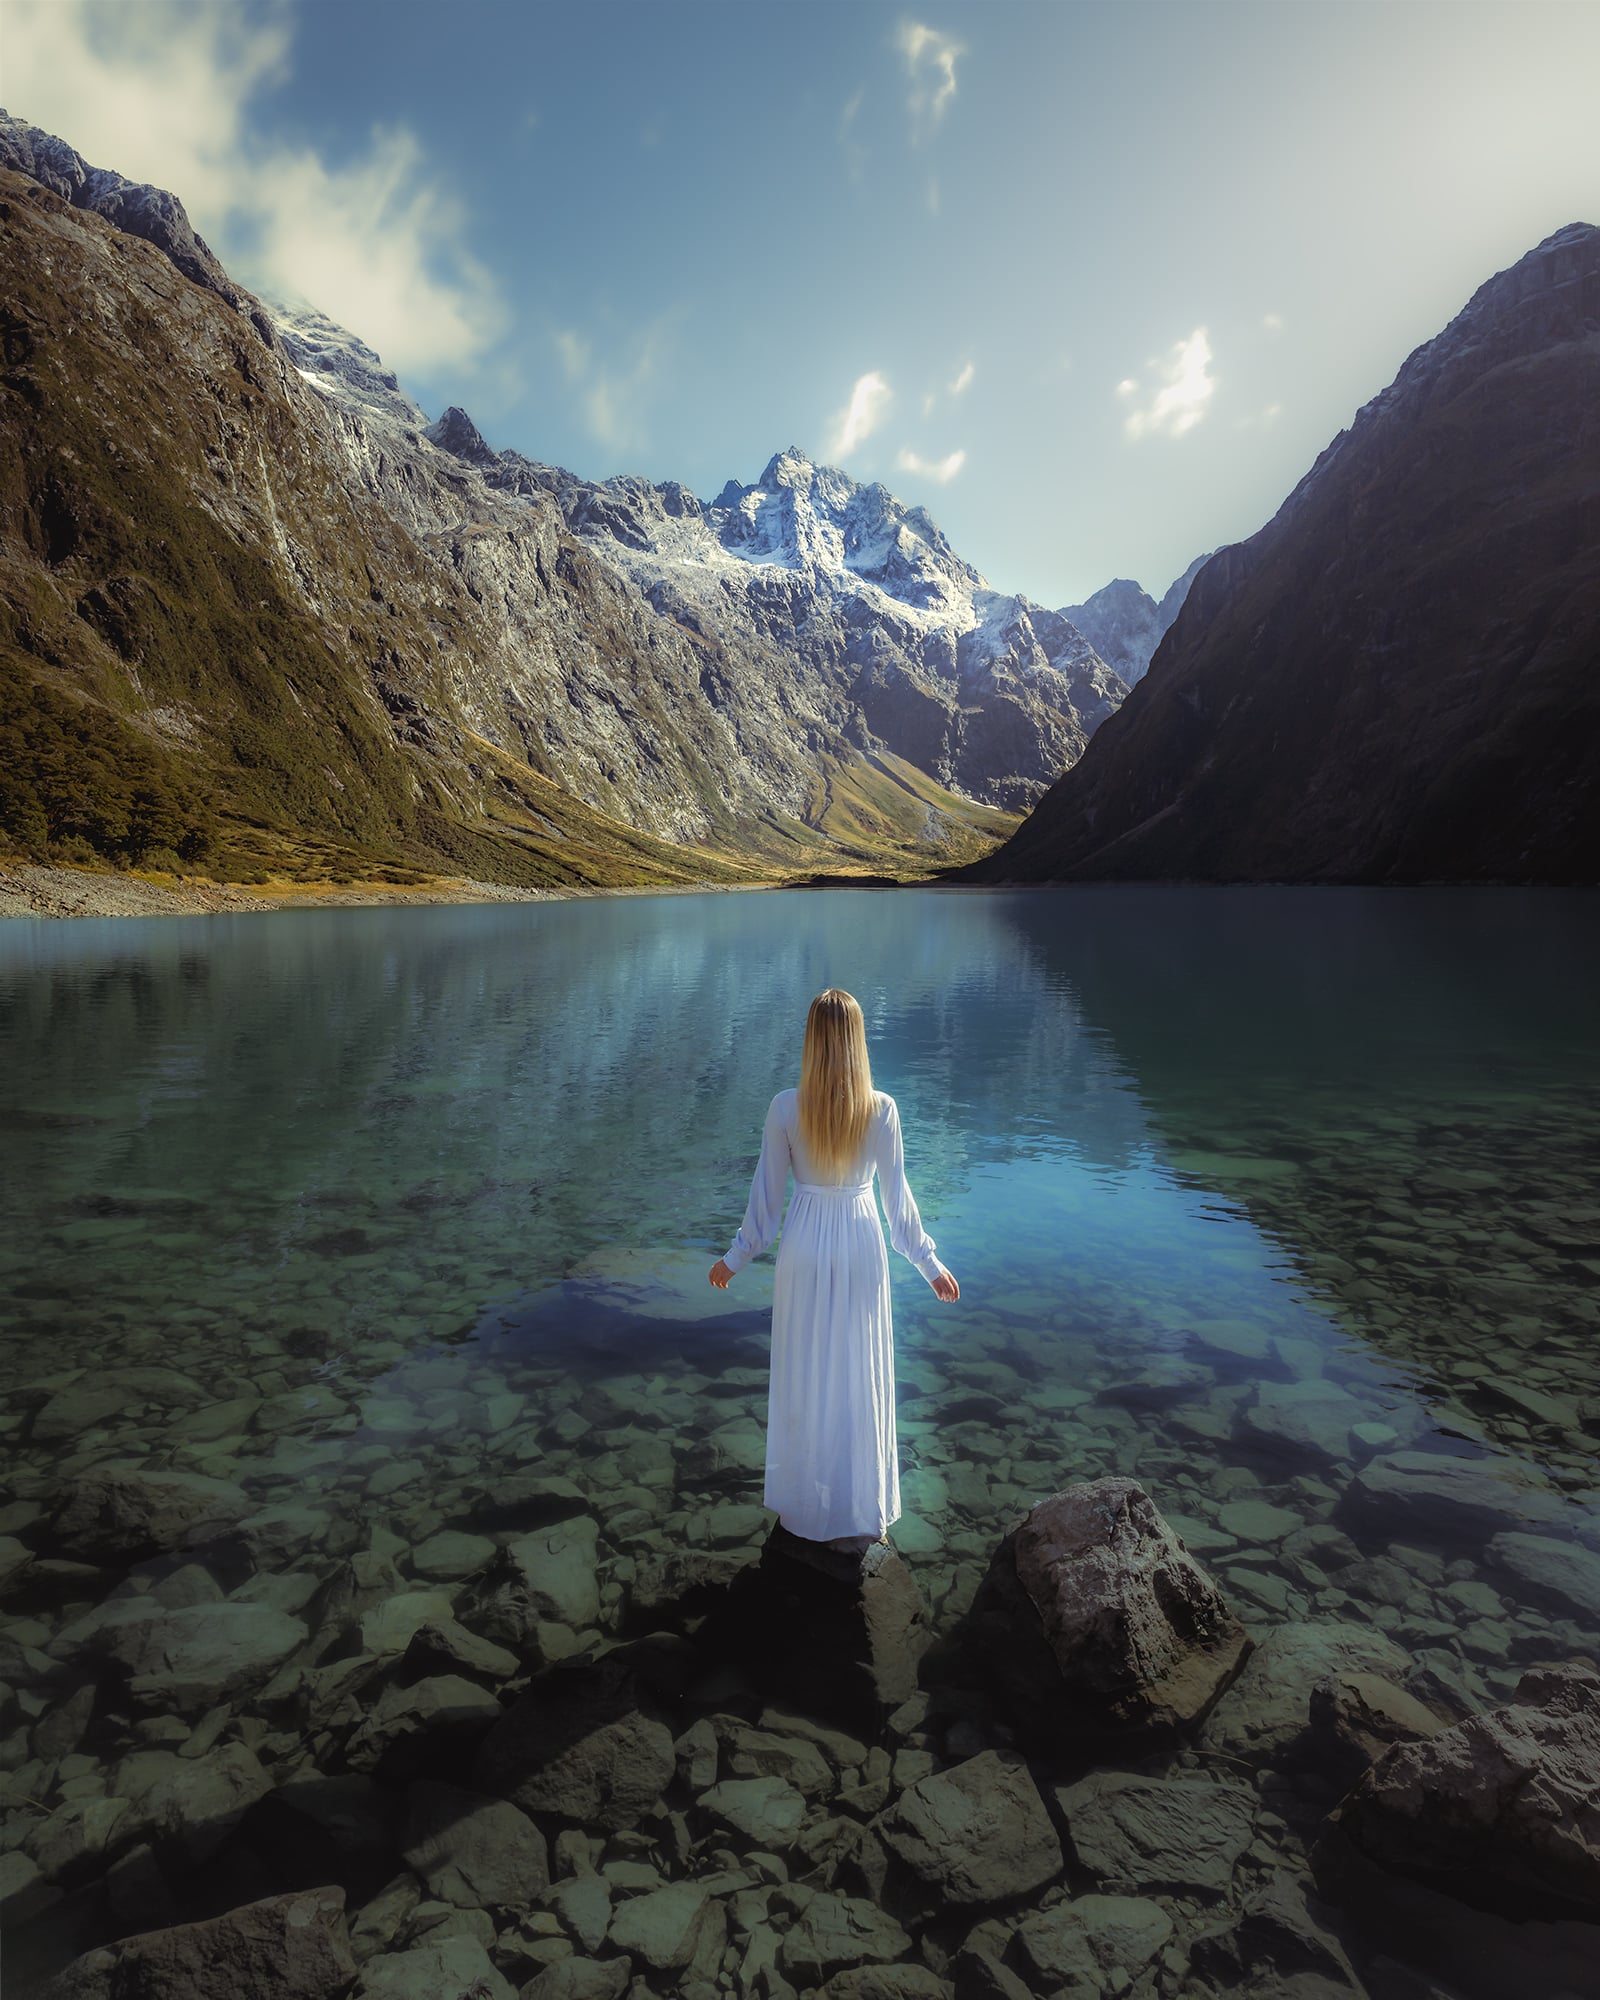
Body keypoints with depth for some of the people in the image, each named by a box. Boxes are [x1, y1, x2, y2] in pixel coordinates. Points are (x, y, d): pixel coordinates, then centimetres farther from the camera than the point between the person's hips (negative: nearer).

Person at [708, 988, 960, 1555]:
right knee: (861, 1379, 13)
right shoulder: (882, 1109, -12)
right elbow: (896, 1196, -5)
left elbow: (766, 1193, -5)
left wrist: (736, 1256, 9)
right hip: (861, 1244, 0)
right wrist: (930, 1263, 8)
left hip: (805, 1248, 0)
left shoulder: (785, 1107, -13)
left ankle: (804, 1507, 30)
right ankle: (861, 1517, 25)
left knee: (805, 1377, 15)